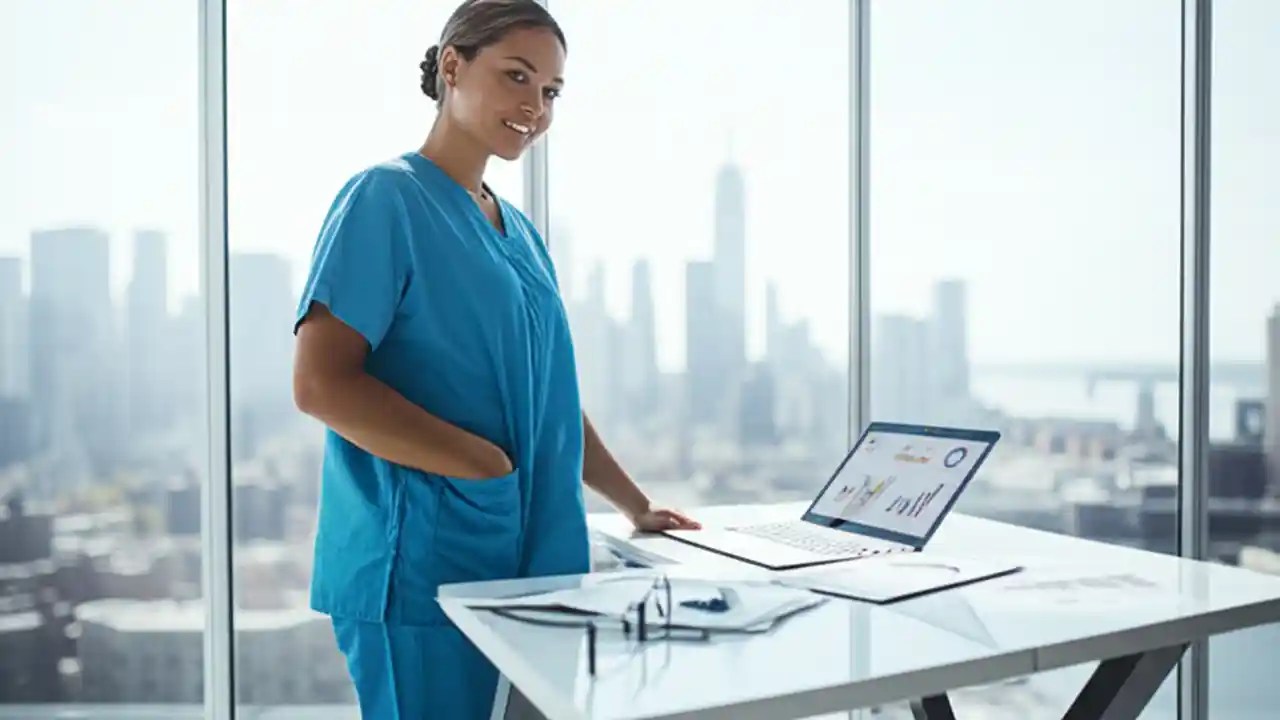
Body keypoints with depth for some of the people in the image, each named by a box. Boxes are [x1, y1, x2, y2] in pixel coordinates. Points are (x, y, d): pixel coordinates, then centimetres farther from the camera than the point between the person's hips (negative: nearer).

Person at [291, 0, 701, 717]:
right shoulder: (387, 197, -8)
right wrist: (484, 465, -19)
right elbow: (321, 384, -17)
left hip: (530, 562, 7)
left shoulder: (522, 231, 14)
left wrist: (636, 506, 17)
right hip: (425, 567, -7)